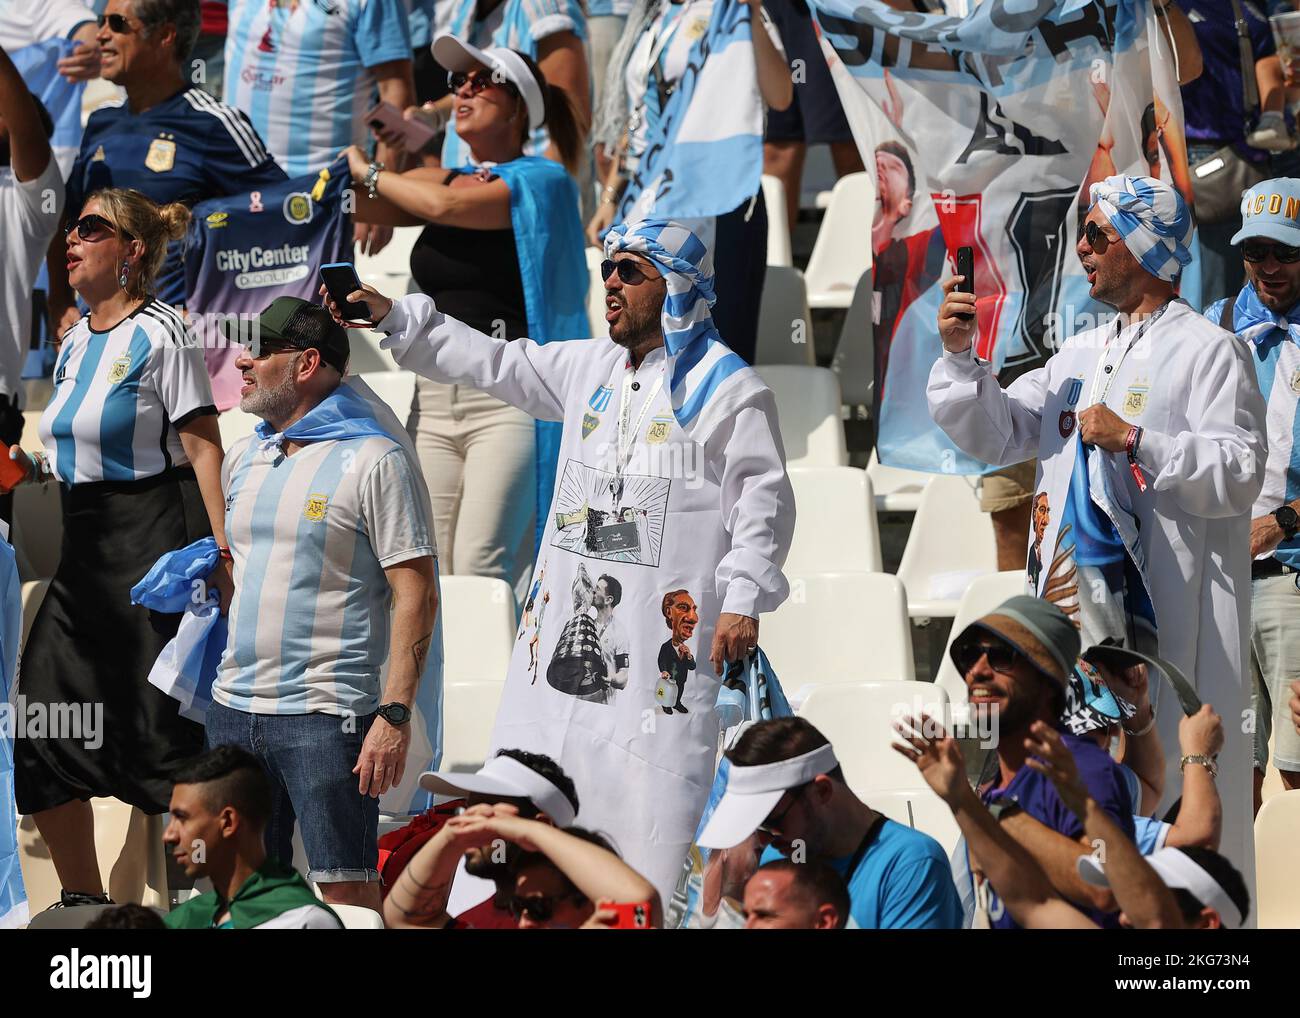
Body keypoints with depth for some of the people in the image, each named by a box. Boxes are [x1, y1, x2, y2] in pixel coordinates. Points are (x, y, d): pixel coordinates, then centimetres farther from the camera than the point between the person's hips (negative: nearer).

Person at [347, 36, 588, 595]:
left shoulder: (541, 182, -2)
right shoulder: (446, 178, 18)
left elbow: (445, 205, -15)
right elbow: (362, 205, 10)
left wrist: (369, 173, 0)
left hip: (510, 399, -6)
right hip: (434, 397, 7)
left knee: (481, 569, -16)